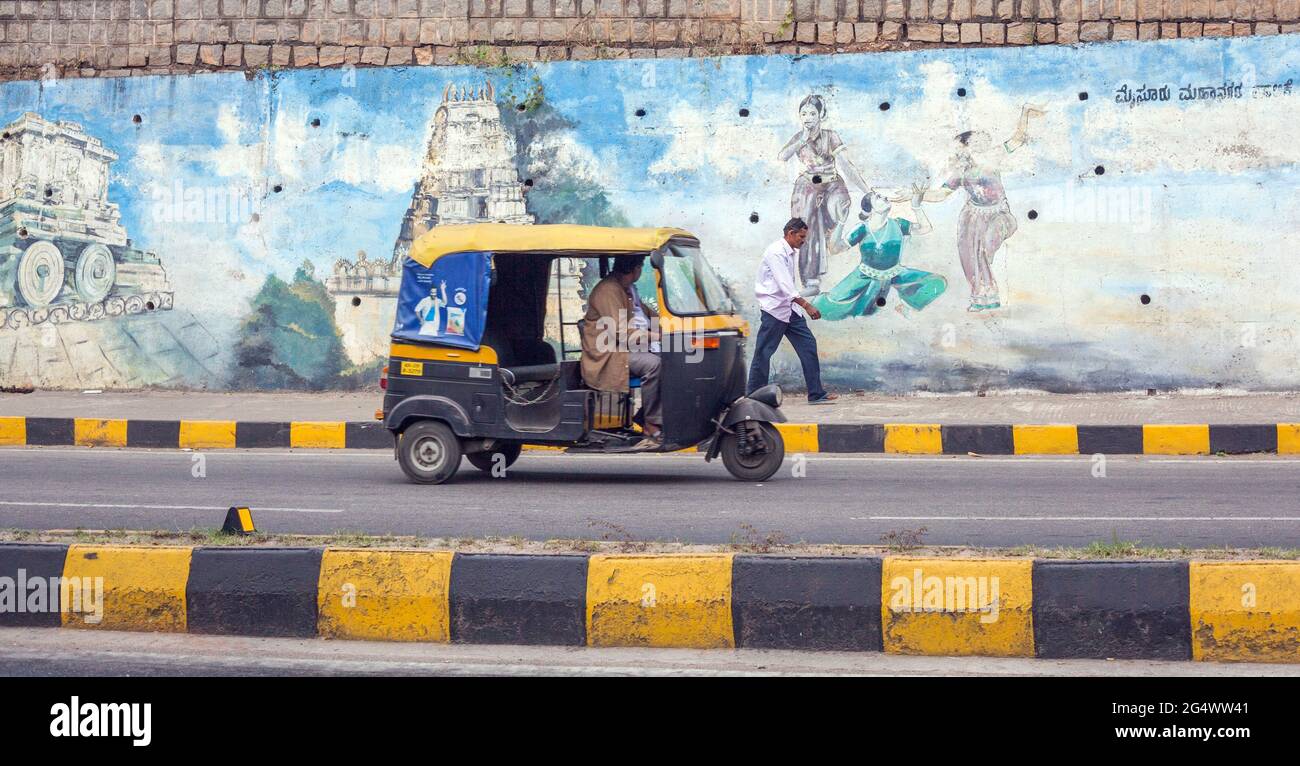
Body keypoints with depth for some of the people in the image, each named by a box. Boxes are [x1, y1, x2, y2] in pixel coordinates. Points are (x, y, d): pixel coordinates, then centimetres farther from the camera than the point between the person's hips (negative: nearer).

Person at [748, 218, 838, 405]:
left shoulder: (789, 253, 15)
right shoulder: (776, 252, -15)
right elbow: (784, 284, -24)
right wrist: (806, 305, -28)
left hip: (790, 309, 9)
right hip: (774, 309, -9)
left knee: (808, 345, 1)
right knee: (763, 353, -2)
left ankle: (816, 394, 0)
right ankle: (753, 395, 7)